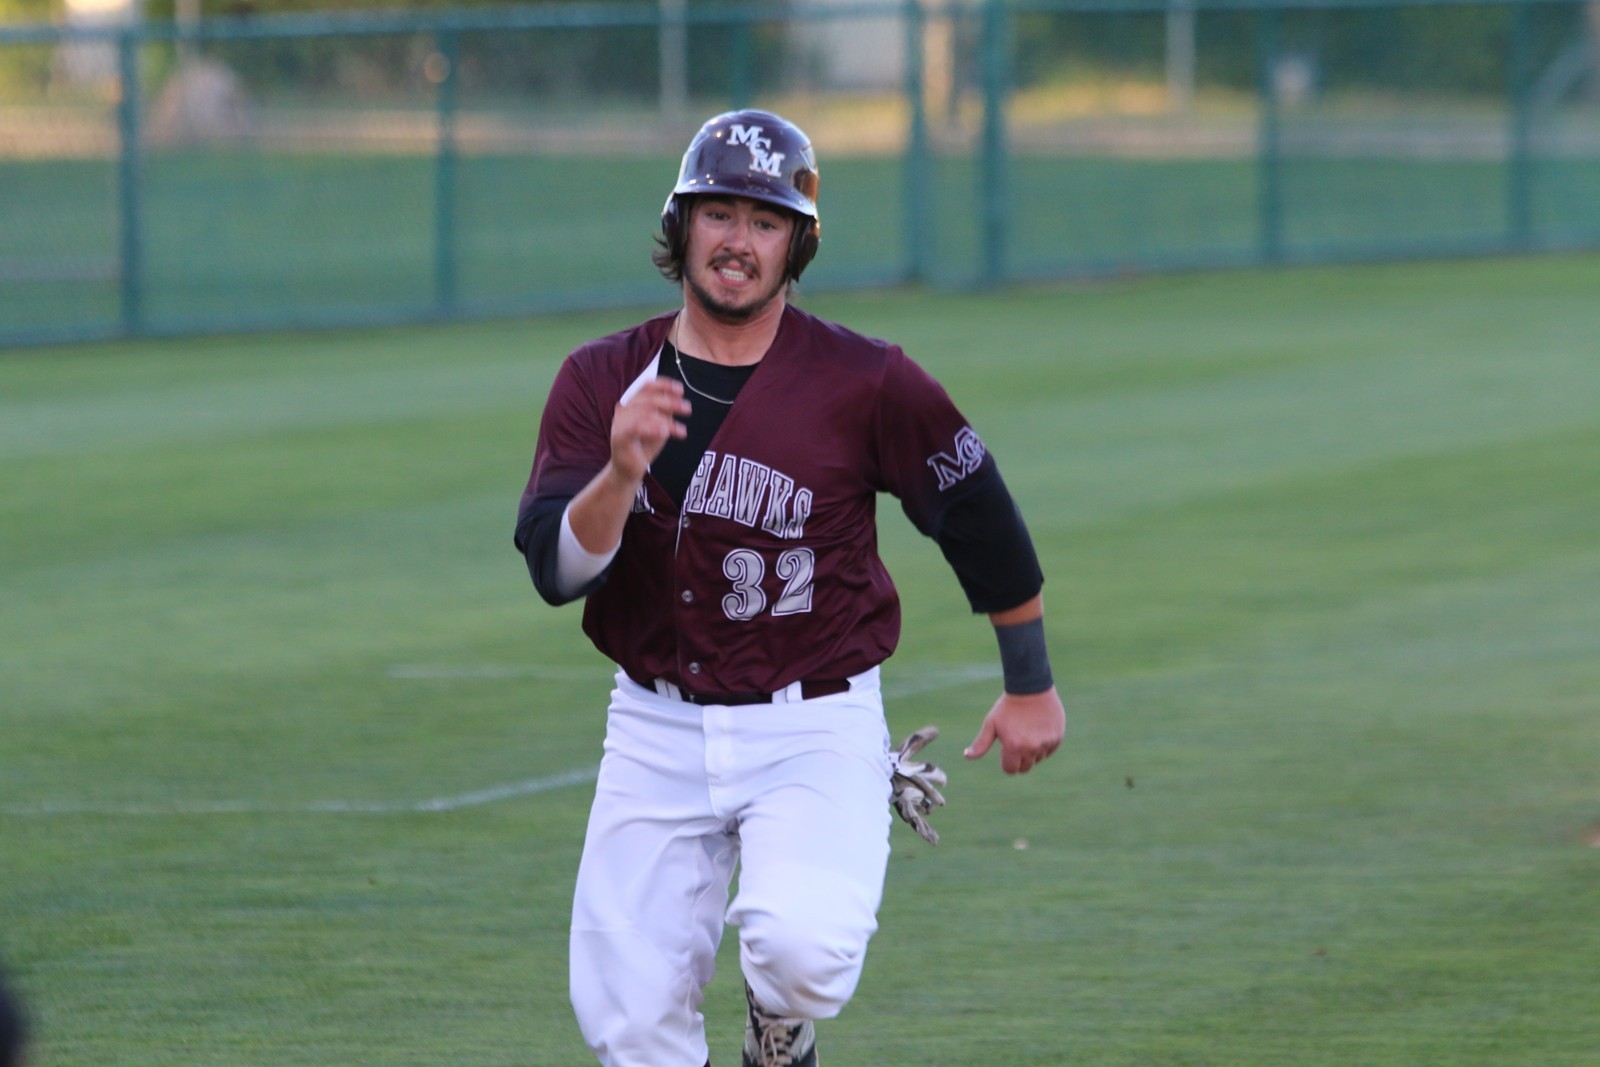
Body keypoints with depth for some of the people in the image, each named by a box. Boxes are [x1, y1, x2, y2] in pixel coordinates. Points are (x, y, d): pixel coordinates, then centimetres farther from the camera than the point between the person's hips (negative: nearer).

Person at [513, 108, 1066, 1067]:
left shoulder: (865, 383, -9)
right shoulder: (604, 381, -2)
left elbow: (980, 516, 4)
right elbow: (556, 567, -12)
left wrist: (1031, 688, 12)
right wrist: (622, 473, -31)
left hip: (816, 732, -3)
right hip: (658, 731, 3)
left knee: (802, 947, -28)